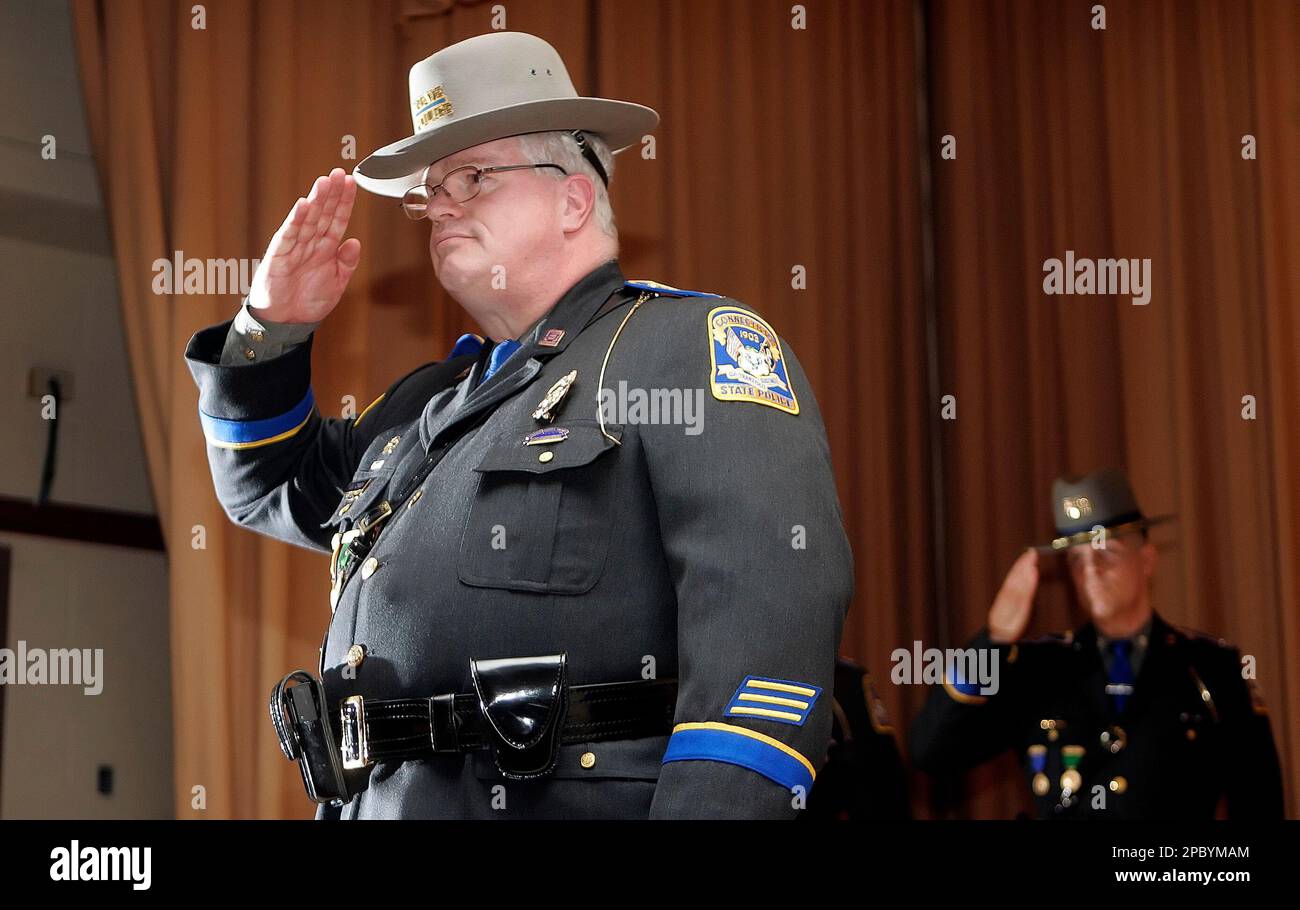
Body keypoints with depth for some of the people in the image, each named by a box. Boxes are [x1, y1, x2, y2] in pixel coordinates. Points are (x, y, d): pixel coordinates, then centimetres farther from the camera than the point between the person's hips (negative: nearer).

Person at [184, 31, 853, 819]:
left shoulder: (688, 345, -4)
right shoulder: (439, 396, 22)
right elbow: (271, 484, 35)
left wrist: (713, 806, -29)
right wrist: (274, 327, 16)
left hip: (584, 799, -8)